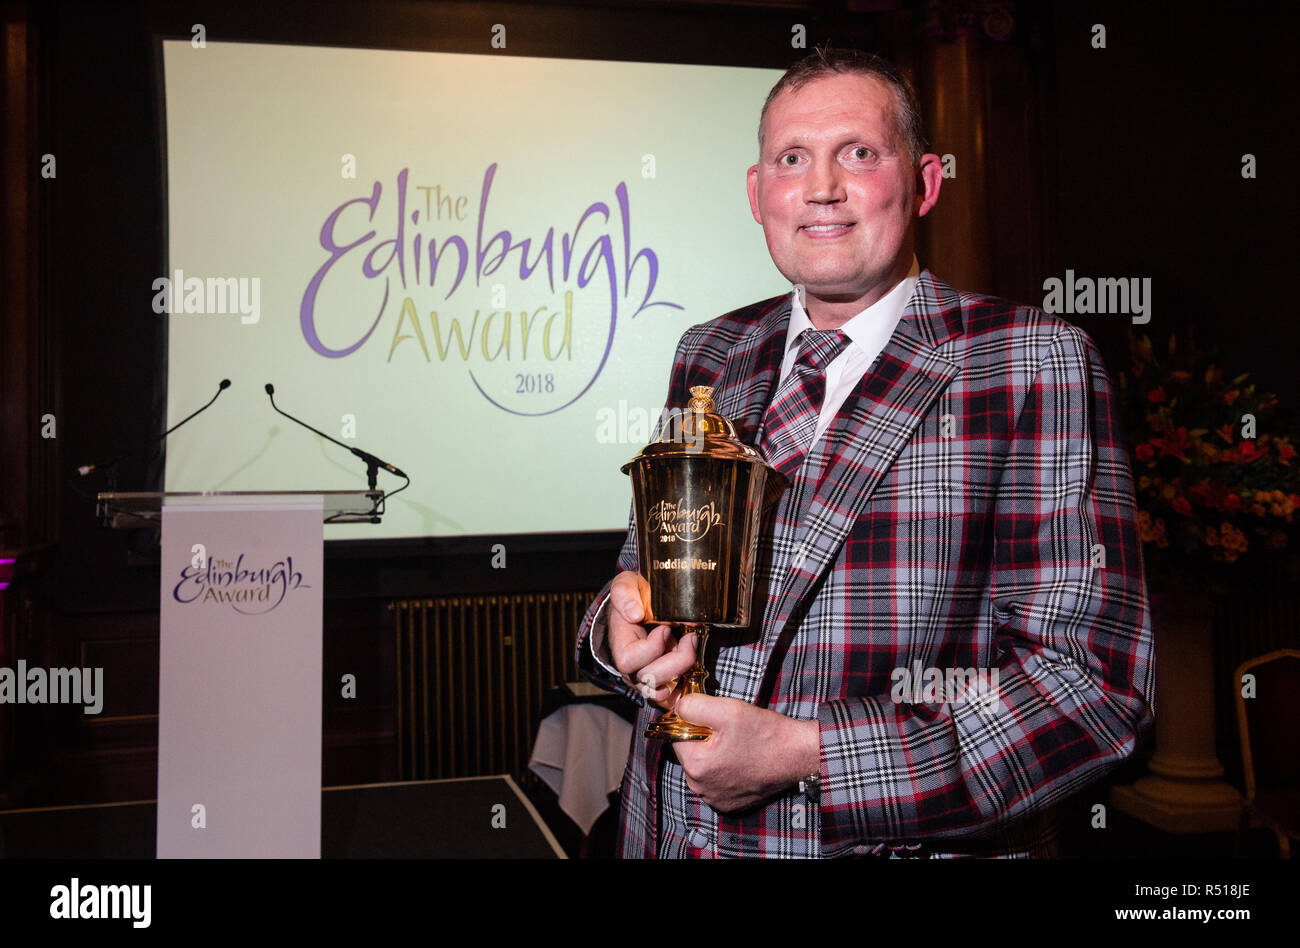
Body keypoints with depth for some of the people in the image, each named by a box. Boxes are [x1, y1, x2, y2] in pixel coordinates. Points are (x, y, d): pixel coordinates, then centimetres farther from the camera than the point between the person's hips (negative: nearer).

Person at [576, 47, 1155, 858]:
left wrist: (806, 755, -23)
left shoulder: (1033, 363, -12)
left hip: (915, 839, -4)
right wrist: (621, 629, -13)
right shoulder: (708, 359, 2)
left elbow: (1093, 677, -17)